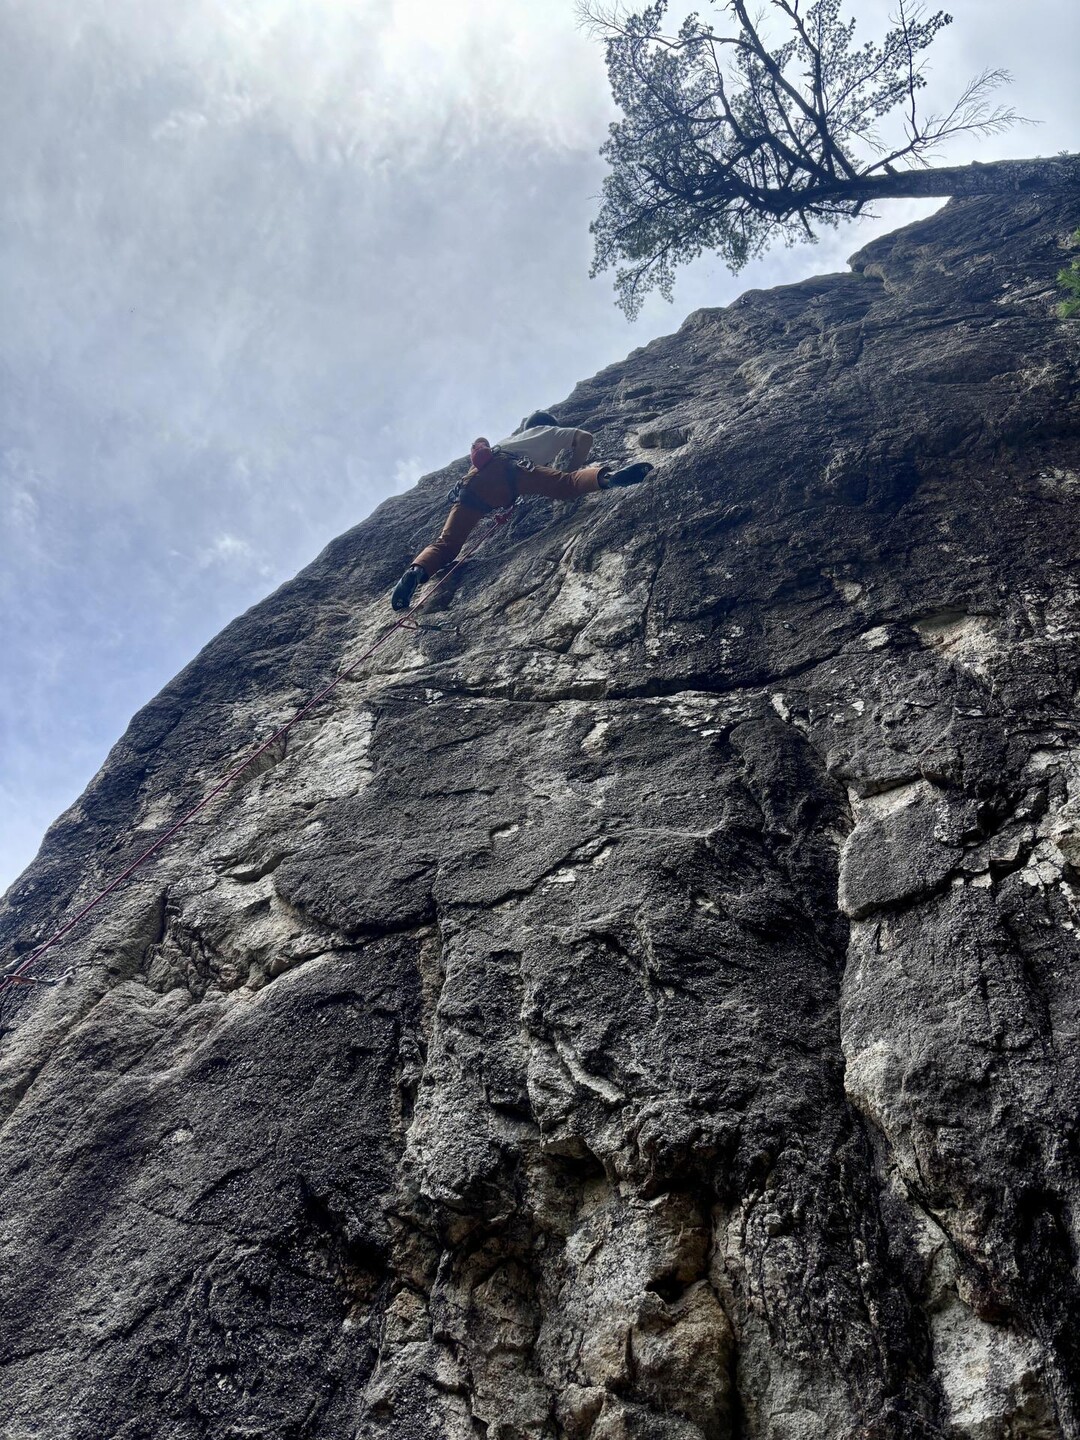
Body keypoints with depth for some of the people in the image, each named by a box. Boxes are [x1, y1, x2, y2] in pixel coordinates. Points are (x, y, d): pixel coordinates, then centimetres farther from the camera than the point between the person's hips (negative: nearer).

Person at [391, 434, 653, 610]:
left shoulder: (510, 438, 49)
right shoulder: (545, 432, 36)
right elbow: (584, 436, 29)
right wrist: (576, 465, 43)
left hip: (473, 479, 5)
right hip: (506, 467, -5)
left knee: (447, 542, -4)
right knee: (566, 484, -22)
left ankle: (417, 572, -31)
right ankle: (606, 476, -51)